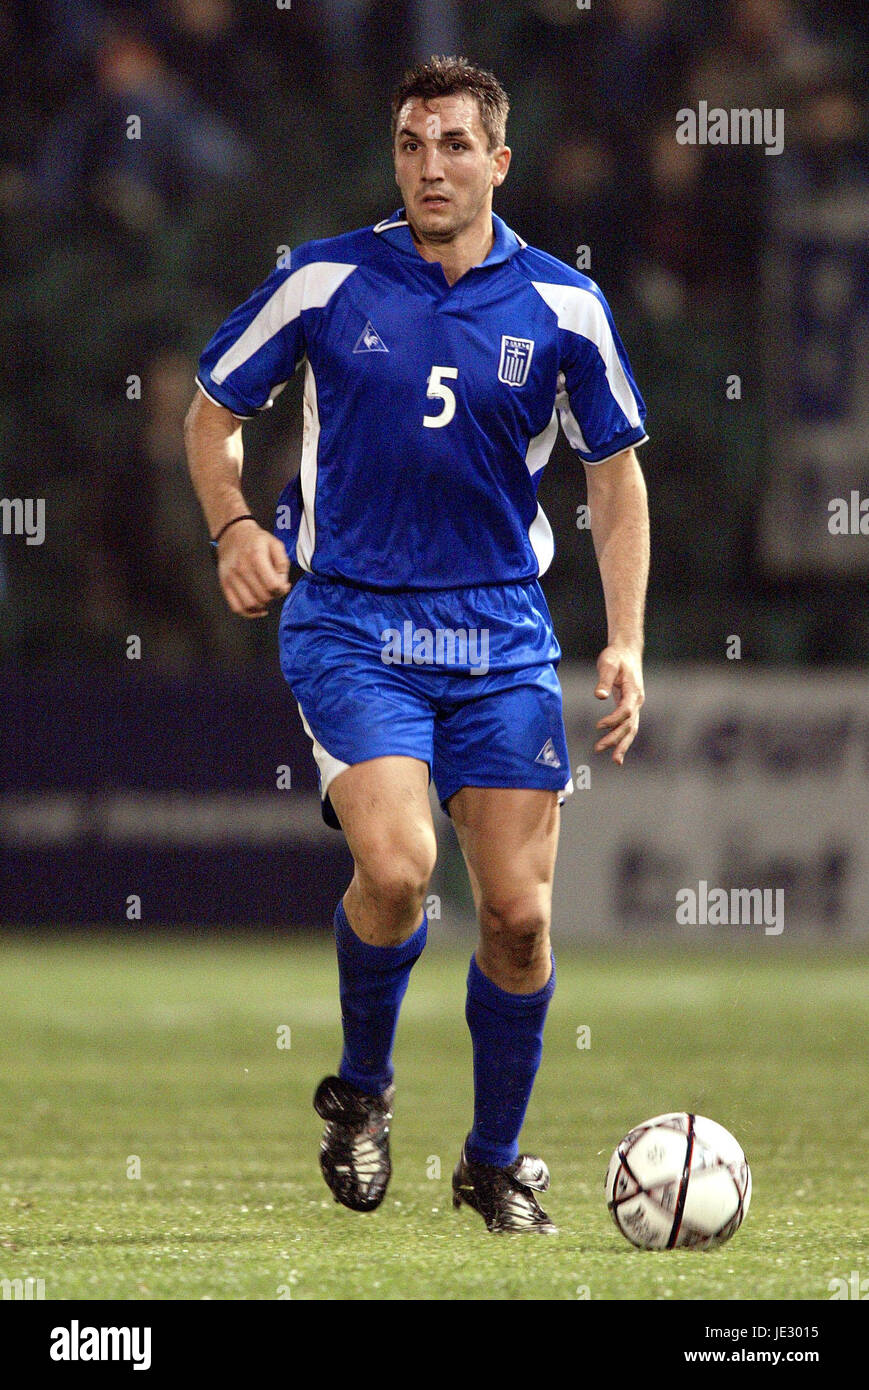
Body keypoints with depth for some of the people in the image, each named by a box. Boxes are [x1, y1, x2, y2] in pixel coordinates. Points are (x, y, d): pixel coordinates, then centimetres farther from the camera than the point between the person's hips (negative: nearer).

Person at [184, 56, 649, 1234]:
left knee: (519, 914, -2)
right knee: (395, 867, -23)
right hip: (350, 624, -2)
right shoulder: (324, 282, -3)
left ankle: (496, 1161, 21)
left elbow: (615, 474, 10)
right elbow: (214, 411, 10)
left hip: (502, 637, 2)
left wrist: (626, 643, 1)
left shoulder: (563, 307, 0)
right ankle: (363, 1090, 5)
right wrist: (233, 526, -9)